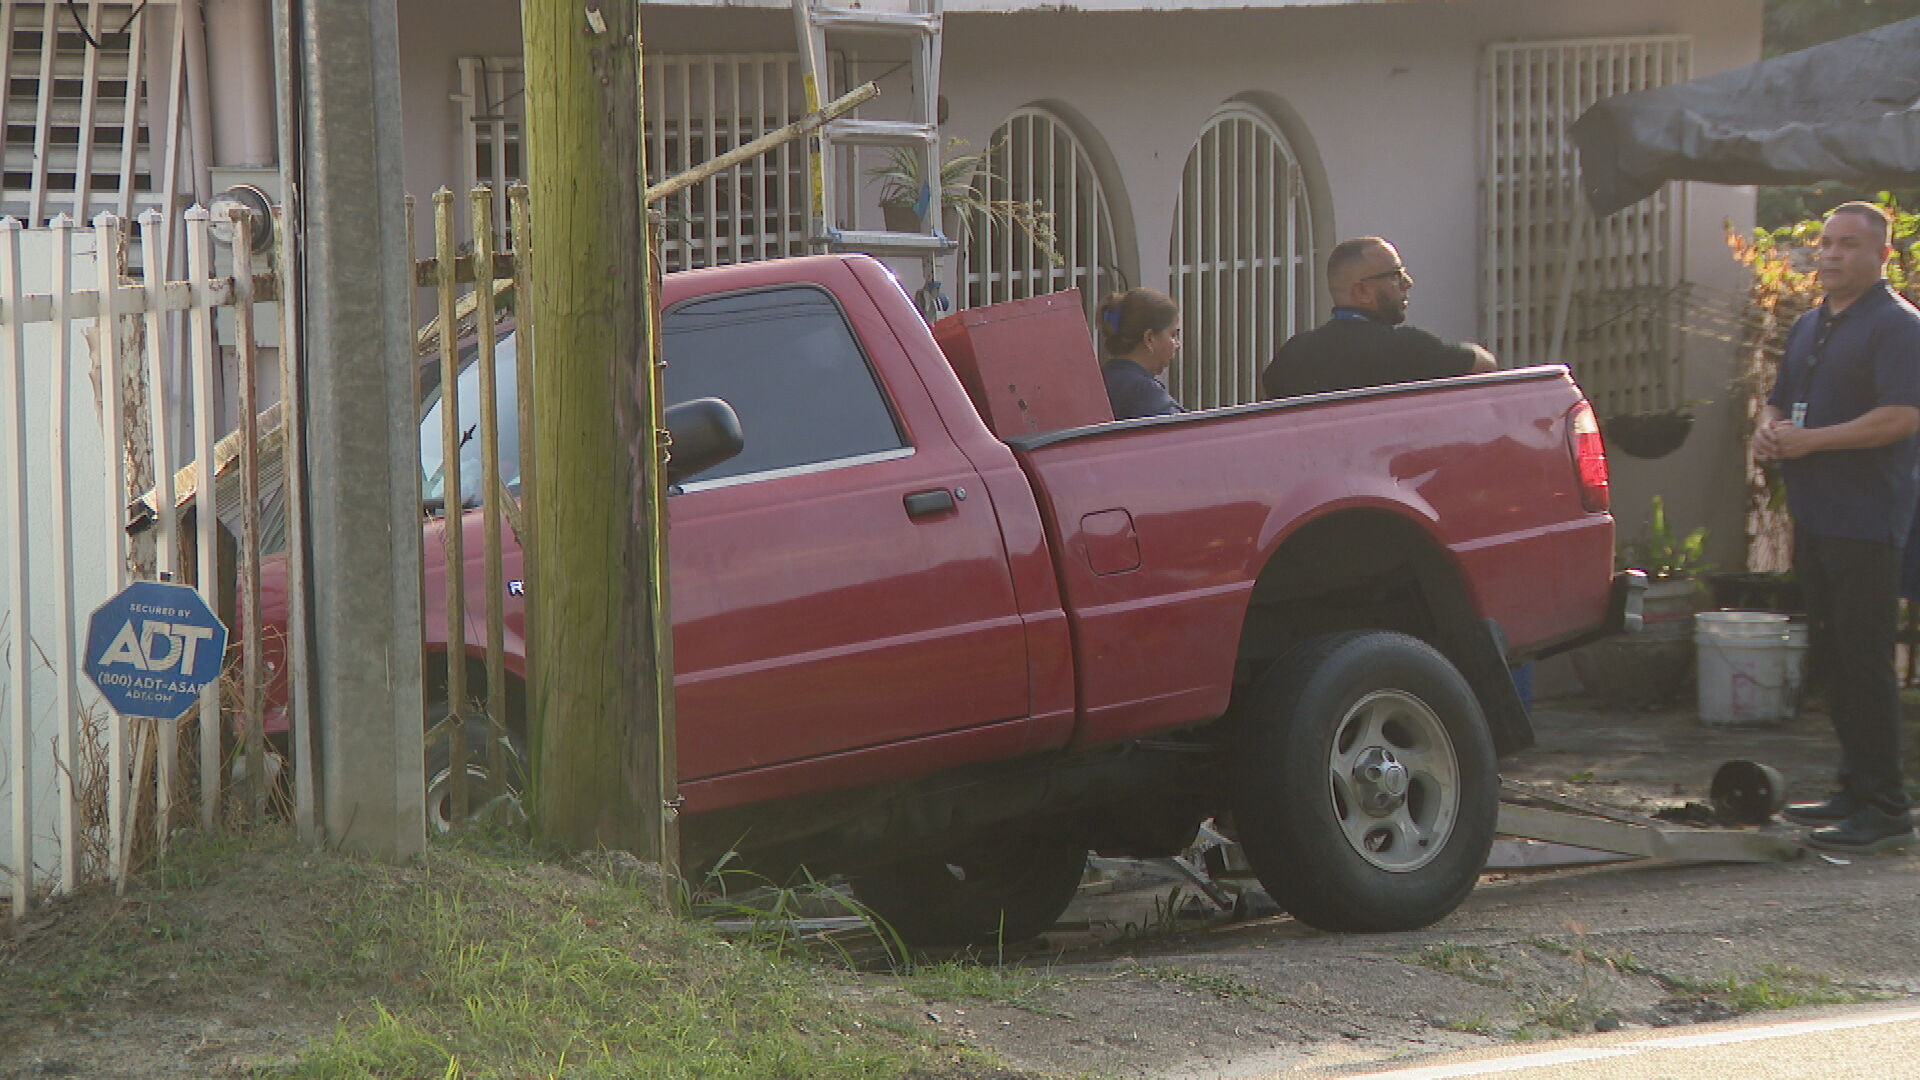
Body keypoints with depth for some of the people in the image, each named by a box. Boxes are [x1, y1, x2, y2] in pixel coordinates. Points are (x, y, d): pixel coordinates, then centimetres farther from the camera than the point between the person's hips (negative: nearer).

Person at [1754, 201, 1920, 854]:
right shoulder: (1810, 326, 18)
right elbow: (1780, 400, 29)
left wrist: (1810, 440, -18)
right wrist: (1768, 431, 4)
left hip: (1865, 522, -9)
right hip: (1814, 517, 9)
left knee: (1864, 663, -10)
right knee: (1832, 655, 13)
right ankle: (1855, 792, 21)